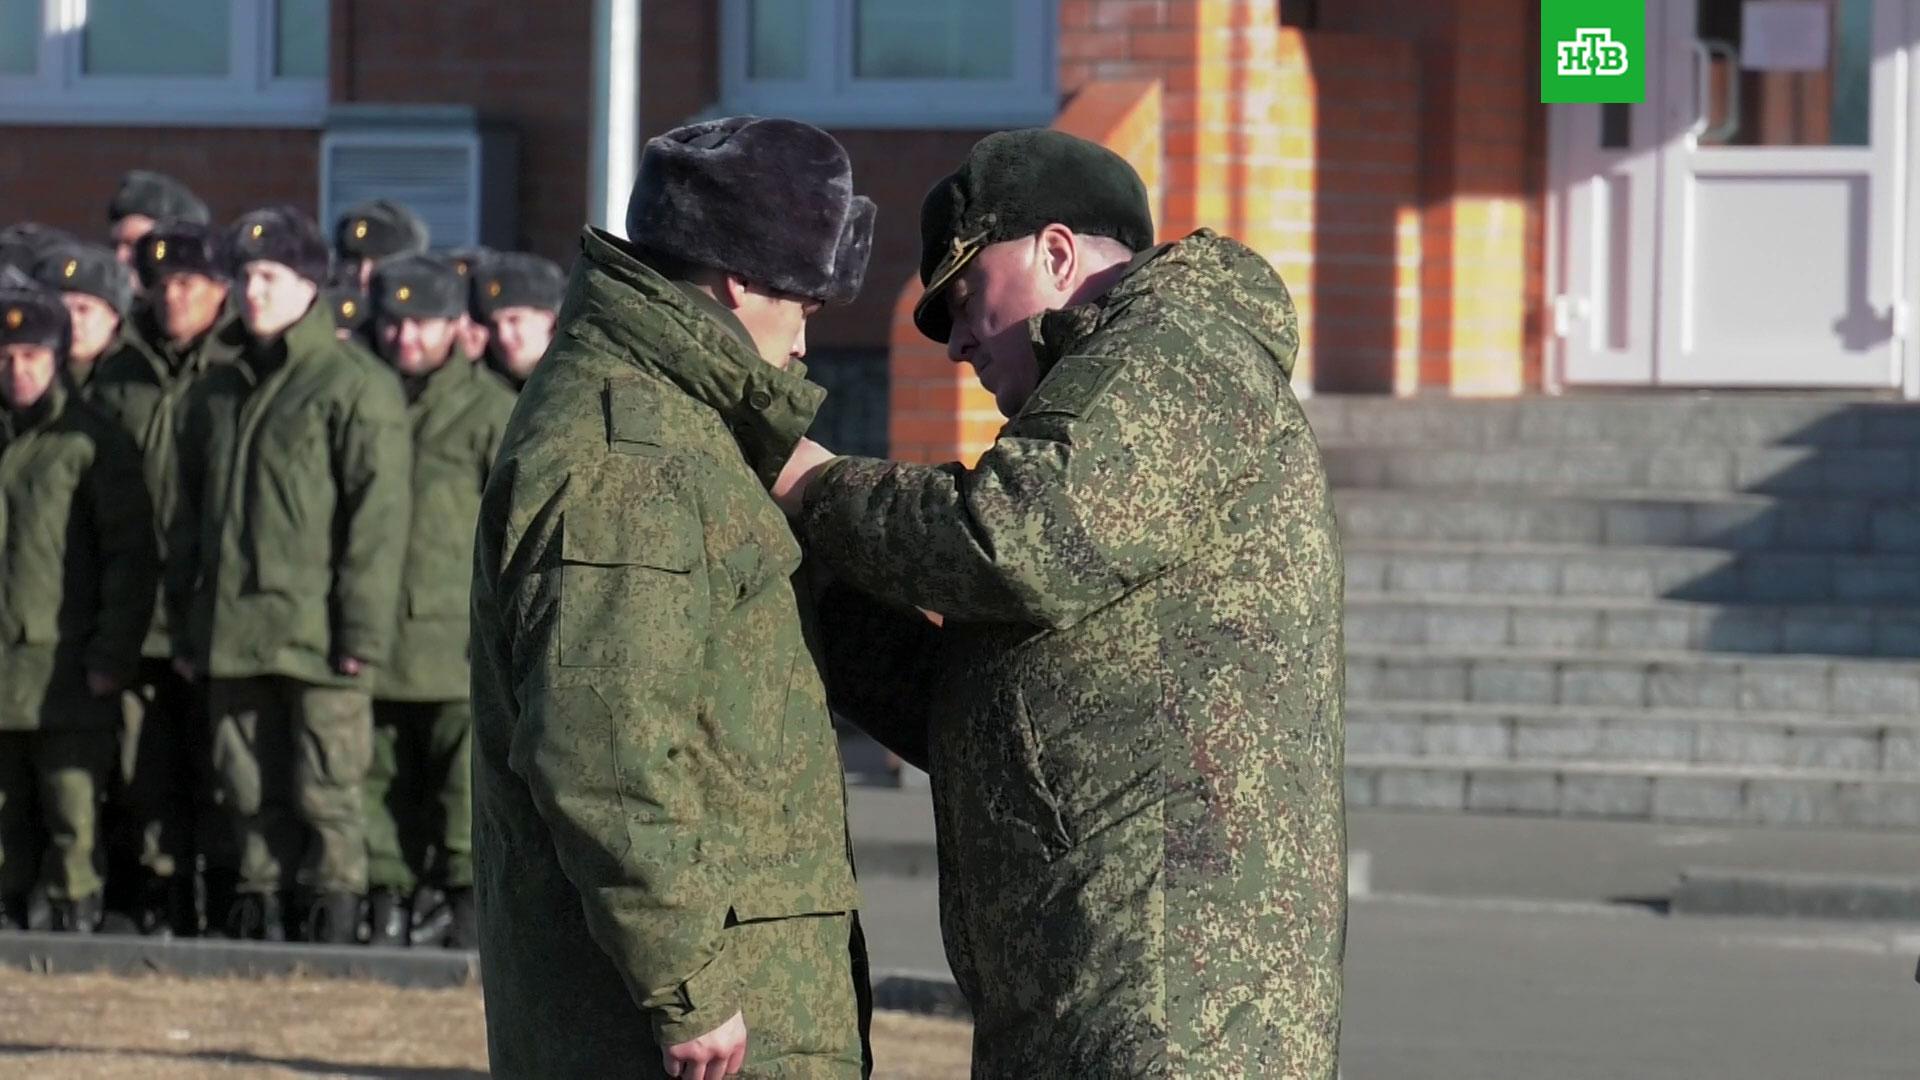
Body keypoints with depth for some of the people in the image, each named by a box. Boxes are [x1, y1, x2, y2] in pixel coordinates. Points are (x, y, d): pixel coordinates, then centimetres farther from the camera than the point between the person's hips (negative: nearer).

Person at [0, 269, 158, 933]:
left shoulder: (93, 442, -2)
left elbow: (130, 554, -4)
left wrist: (112, 654, -10)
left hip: (66, 673, -5)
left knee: (73, 817, -5)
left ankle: (77, 920, -2)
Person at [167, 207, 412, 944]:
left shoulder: (357, 387, -3)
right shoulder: (217, 394, 17)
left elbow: (378, 520, -8)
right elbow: (190, 518, 22)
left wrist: (362, 632, -13)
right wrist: (185, 626, 16)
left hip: (316, 633, -6)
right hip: (233, 635, 6)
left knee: (325, 793, -4)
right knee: (250, 793, 8)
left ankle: (331, 910, 0)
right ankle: (261, 912, 14)